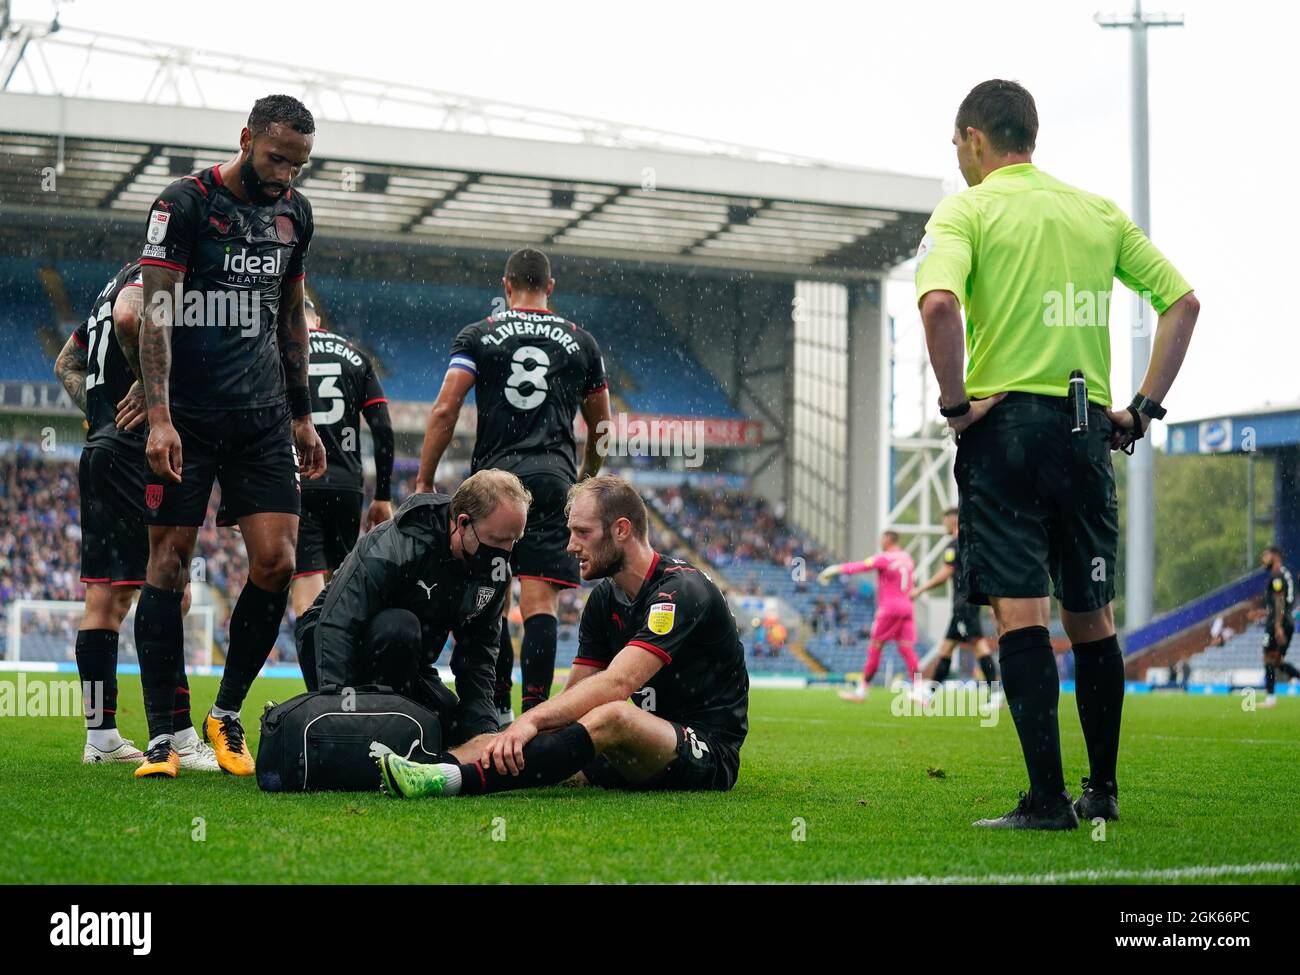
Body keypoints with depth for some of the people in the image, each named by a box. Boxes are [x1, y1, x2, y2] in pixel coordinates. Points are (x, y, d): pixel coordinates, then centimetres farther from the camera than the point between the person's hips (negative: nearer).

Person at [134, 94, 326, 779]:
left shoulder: (294, 212, 12)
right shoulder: (186, 203, -6)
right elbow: (156, 315, -11)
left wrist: (302, 416, 19)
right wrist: (158, 418, -20)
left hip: (262, 417, 5)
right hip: (186, 415, -5)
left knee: (276, 561, -6)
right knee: (170, 563, -3)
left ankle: (227, 715, 10)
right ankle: (161, 736, 2)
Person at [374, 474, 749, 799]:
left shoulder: (682, 590, -16)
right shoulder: (604, 599, 12)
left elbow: (617, 684, -28)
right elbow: (576, 692, 8)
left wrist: (533, 719, -38)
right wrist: (518, 732, -10)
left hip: (710, 755, -9)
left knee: (613, 718, -37)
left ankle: (456, 780, -49)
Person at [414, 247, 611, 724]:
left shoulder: (477, 336, 7)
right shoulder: (581, 341, 13)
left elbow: (444, 410, -3)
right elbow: (601, 428, 20)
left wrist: (424, 481, 2)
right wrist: (587, 476, 37)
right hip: (554, 478, 0)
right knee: (540, 602, -6)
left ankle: (498, 709, 13)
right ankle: (534, 714, -15)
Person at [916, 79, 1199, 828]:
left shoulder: (967, 211, -1)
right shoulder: (1099, 212, 14)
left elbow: (939, 302, -20)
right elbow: (1182, 300, 10)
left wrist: (955, 402, -11)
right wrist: (1145, 407, 11)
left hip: (1005, 423, -5)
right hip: (1087, 429, 5)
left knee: (1020, 612, -7)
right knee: (1091, 617, 14)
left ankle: (1048, 799, -13)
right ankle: (1103, 789, 21)